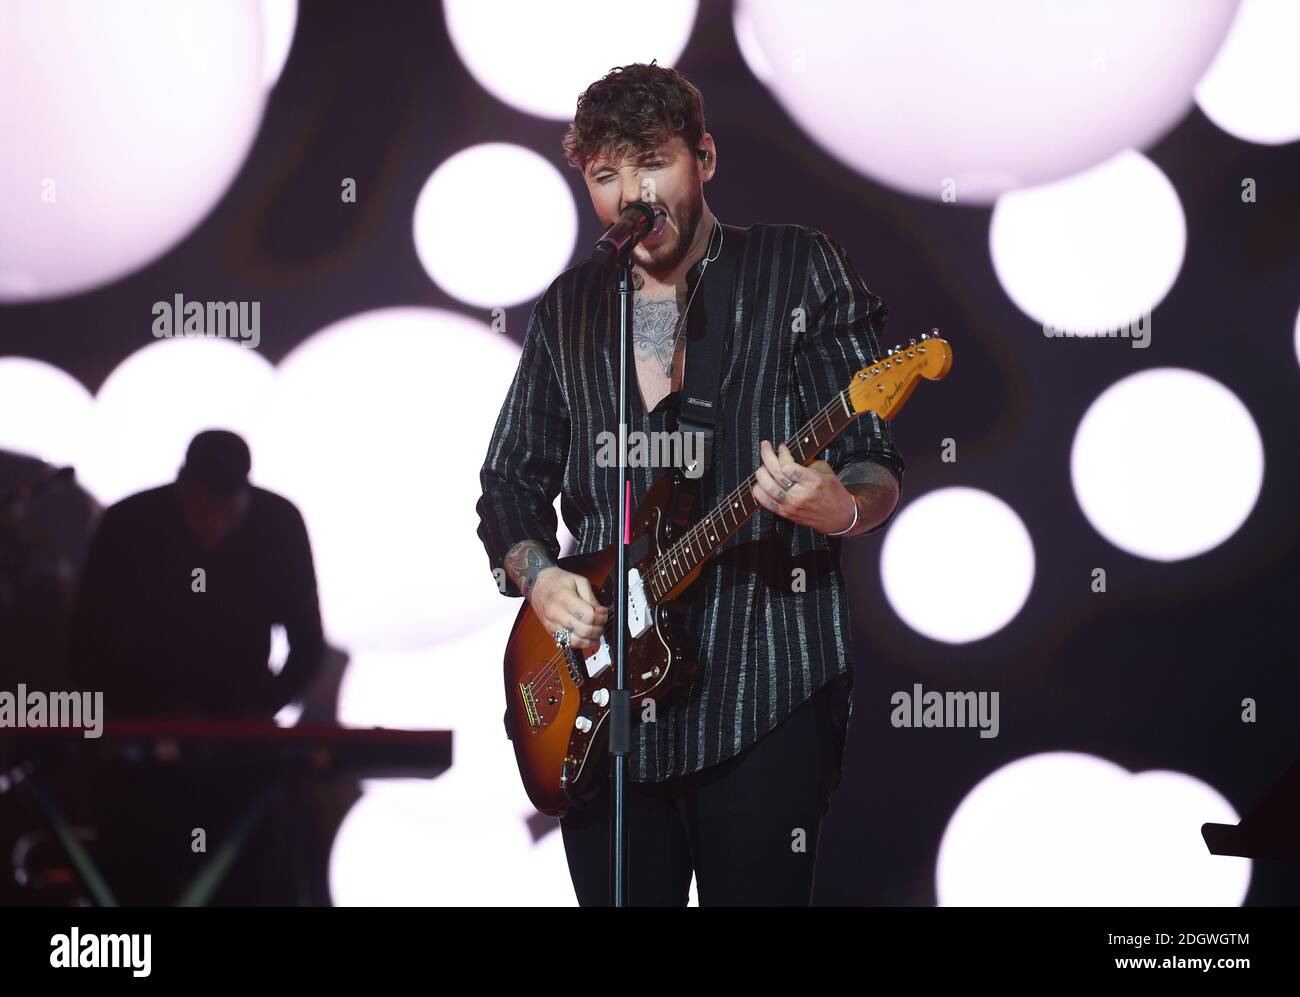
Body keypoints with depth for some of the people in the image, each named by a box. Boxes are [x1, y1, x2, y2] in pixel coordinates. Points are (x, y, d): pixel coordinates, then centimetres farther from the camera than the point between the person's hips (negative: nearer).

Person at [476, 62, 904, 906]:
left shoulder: (802, 270, 3)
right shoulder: (569, 308, 16)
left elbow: (878, 467, -1)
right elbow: (511, 480, 18)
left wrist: (843, 509, -24)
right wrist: (536, 574, -2)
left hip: (764, 686, -4)